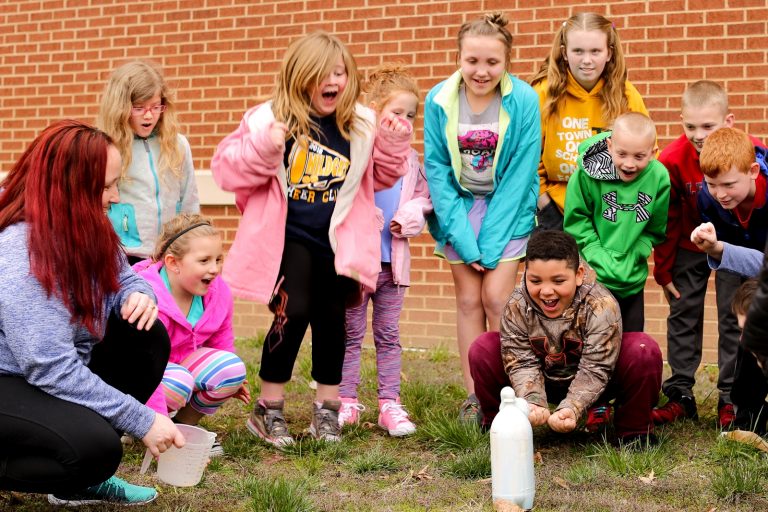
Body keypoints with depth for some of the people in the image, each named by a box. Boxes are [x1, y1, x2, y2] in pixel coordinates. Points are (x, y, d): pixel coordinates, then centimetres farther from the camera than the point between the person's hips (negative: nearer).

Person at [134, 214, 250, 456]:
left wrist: (231, 380, -10)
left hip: (182, 361, 6)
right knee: (178, 381, -38)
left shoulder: (218, 292, -10)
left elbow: (221, 341, 7)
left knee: (231, 368, -22)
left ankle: (185, 425, 0)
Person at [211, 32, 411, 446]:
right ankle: (268, 409, 6)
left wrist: (394, 143, -3)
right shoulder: (270, 120, -8)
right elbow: (228, 170, -10)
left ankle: (327, 410, 27)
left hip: (337, 242, 4)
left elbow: (379, 177, 15)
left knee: (331, 320, 10)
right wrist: (265, 150, -27)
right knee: (293, 313, -14)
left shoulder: (360, 126, 2)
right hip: (287, 238, -4)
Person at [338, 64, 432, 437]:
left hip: (393, 260, 5)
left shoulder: (410, 159, 9)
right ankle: (347, 402, 16)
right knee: (351, 334, 7)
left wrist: (410, 215, -4)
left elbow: (424, 197, 13)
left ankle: (389, 404, 15)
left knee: (388, 335, 10)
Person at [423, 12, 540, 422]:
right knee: (468, 300, 1)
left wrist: (489, 244, -16)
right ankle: (474, 397, 9)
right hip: (460, 206, 2)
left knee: (495, 298, -11)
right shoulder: (439, 100, -11)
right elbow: (436, 170, -7)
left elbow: (520, 174, -14)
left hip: (507, 207, -2)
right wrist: (464, 239, -14)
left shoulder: (523, 100, -16)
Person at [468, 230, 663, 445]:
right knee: (483, 349, -18)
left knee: (644, 350, -29)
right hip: (545, 383, 2)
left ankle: (633, 429, -6)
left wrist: (572, 408, -44)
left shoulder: (601, 306, -29)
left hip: (591, 385, -2)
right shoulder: (517, 307, -21)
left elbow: (595, 370, -28)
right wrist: (532, 402, -39)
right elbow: (522, 363, -20)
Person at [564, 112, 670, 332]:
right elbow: (576, 220, -10)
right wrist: (601, 259, -15)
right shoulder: (587, 173, -19)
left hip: (633, 280, 3)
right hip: (591, 276, -3)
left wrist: (632, 258, -12)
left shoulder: (659, 177, -12)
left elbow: (656, 230, -1)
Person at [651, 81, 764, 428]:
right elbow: (666, 220, -9)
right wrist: (663, 270, -4)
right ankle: (680, 395, 12)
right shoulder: (672, 159, -21)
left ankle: (730, 398, 9)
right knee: (683, 316, 4)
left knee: (734, 318, 0)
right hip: (689, 246, 1)